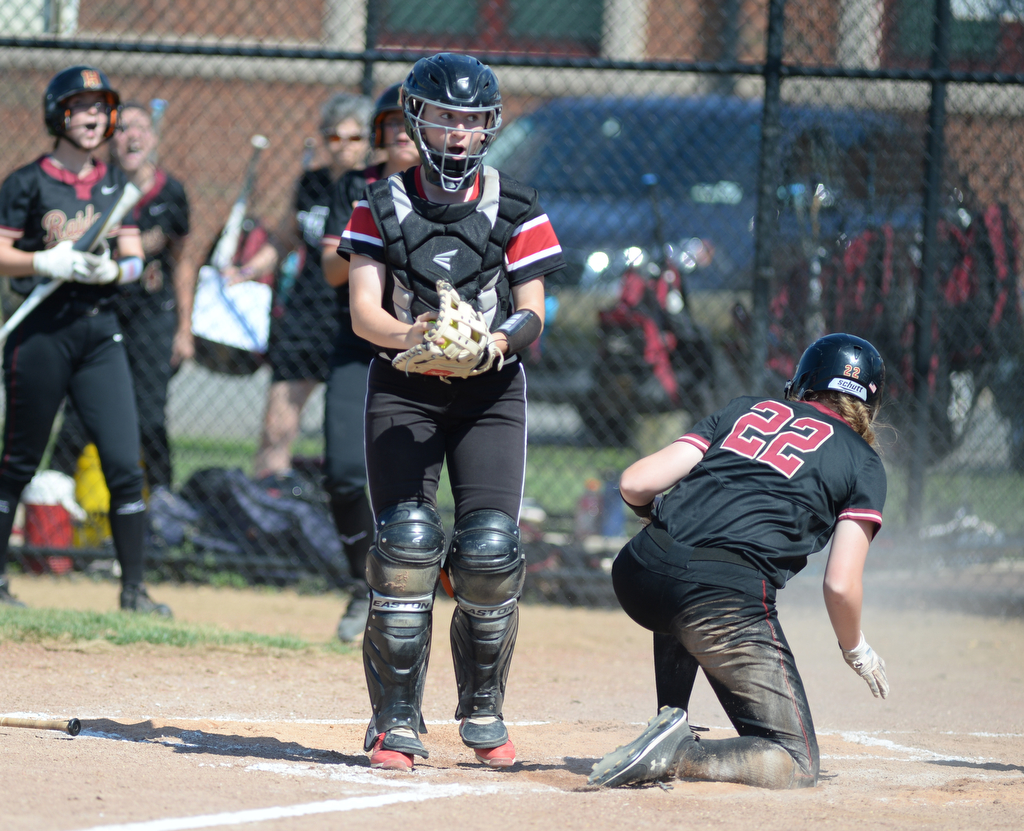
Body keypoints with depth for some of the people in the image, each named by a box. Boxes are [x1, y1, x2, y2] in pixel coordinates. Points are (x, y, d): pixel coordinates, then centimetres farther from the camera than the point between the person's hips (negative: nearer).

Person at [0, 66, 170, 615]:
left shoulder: (117, 186, 12)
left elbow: (135, 259, 9)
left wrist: (111, 268, -13)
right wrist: (52, 262, -21)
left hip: (100, 332, 4)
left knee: (124, 464, -4)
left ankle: (133, 590, 0)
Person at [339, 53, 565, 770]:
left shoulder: (516, 211, 3)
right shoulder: (383, 206, 3)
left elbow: (532, 313, -2)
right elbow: (364, 311, -7)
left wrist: (498, 340, -25)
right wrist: (410, 335, -29)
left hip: (491, 390, 0)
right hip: (402, 388, 0)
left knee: (490, 552, -10)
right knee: (406, 544, -14)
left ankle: (483, 711, 12)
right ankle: (397, 723, -5)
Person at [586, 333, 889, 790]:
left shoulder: (745, 409, 24)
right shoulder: (863, 462, 16)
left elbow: (634, 485, 15)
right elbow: (840, 583, 5)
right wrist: (856, 650, 24)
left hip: (637, 573, 5)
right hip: (728, 594, -5)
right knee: (795, 765, 2)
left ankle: (670, 722, 25)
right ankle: (676, 757, -21)